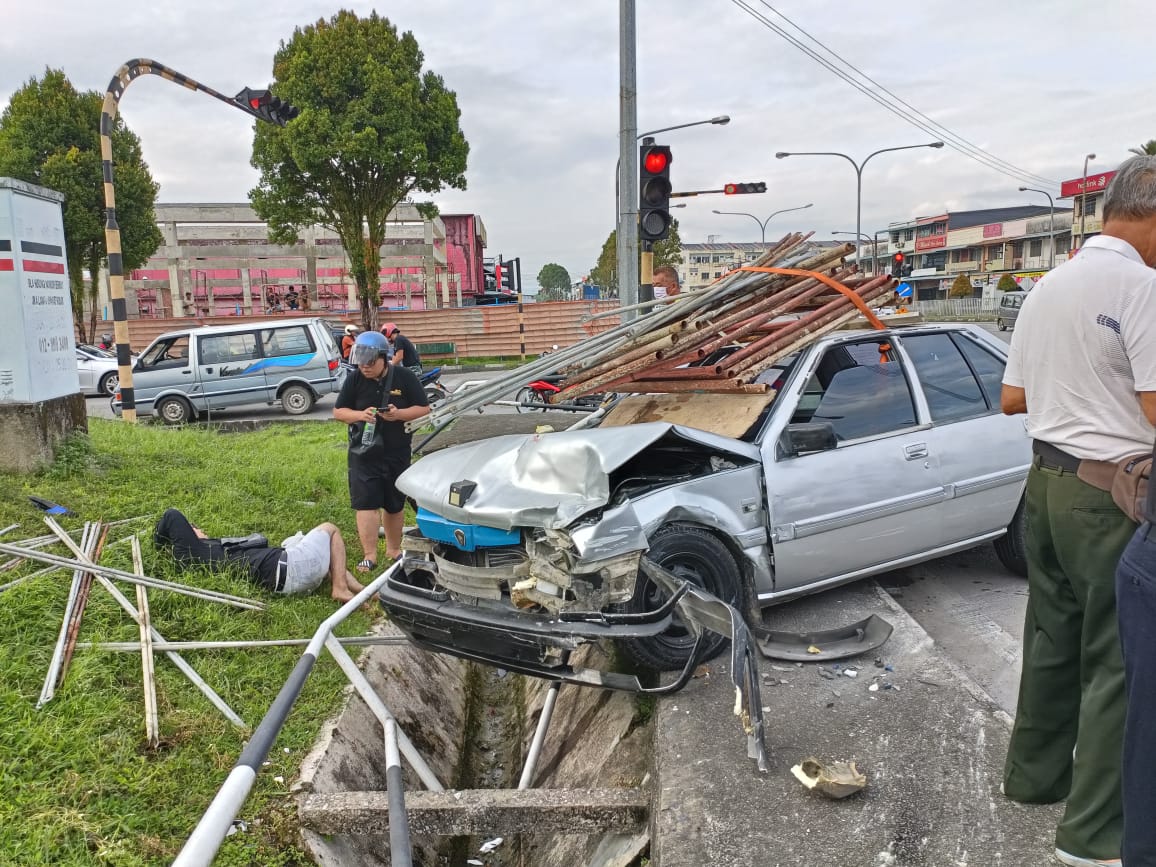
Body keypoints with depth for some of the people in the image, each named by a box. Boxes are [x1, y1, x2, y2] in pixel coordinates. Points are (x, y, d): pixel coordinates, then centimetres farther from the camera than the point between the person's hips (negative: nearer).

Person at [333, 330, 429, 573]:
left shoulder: (404, 377, -6)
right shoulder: (354, 379, -3)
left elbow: (424, 408, -2)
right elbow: (338, 411, 2)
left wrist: (399, 414, -20)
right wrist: (360, 415, -19)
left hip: (397, 453, 1)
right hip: (363, 454, 0)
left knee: (395, 504, 13)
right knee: (366, 504, -8)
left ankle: (394, 548, 30)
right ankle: (369, 555, -2)